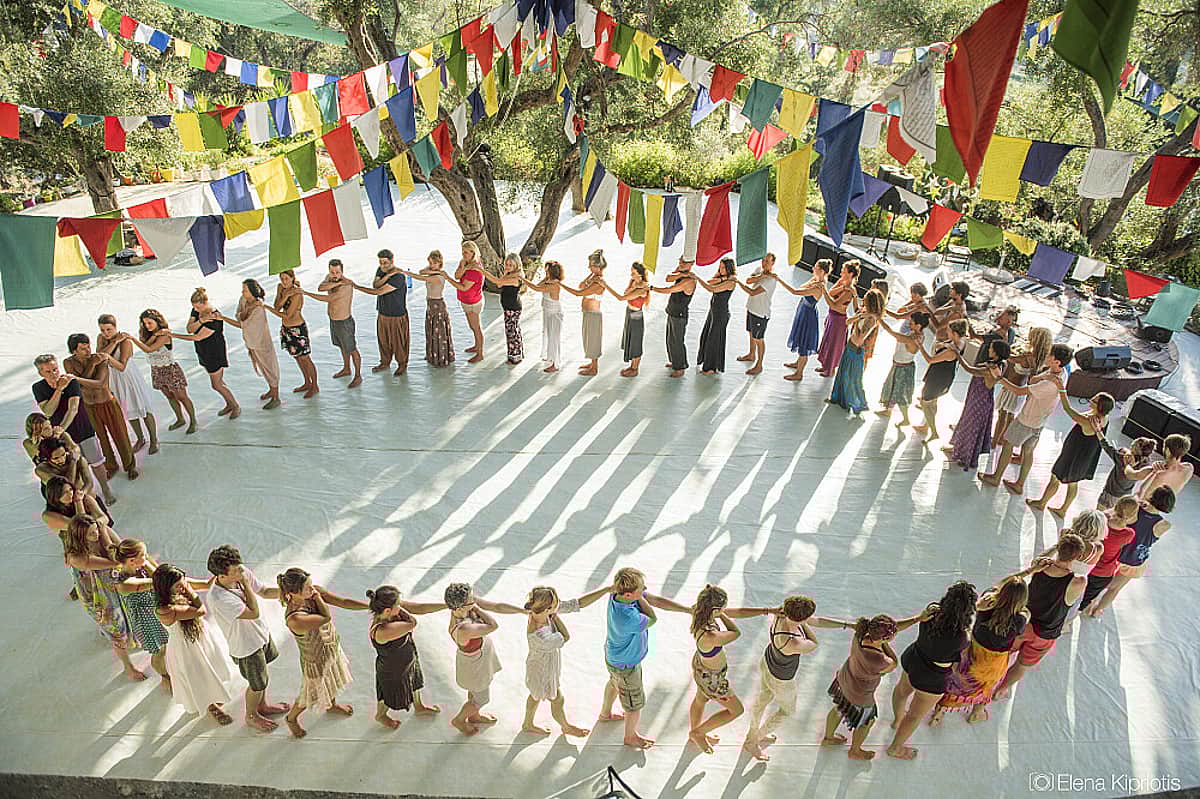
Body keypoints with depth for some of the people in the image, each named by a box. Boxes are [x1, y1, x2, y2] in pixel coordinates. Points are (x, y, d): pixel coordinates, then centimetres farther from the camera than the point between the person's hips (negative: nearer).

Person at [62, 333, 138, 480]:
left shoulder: (101, 359, -21)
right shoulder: (69, 363, -13)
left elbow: (99, 383, -33)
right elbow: (81, 385, -24)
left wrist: (77, 379, -44)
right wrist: (92, 365, -30)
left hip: (109, 404, -2)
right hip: (89, 407, 2)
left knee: (120, 436, 10)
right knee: (101, 439, 16)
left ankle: (130, 465, 31)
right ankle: (110, 467, 37)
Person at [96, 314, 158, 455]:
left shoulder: (126, 341, -23)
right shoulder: (101, 338, -5)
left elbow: (122, 367, -27)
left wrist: (108, 357, -43)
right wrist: (114, 342, -28)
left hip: (129, 376, -6)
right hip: (114, 379, 6)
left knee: (142, 408, 4)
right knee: (128, 411, 17)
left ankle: (154, 440, 17)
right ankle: (140, 439, 34)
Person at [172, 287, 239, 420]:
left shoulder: (215, 317, -29)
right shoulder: (196, 311, -3)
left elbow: (198, 337, -27)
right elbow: (189, 329, -13)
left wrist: (174, 335, -24)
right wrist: (201, 320, -30)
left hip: (215, 353, -8)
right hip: (203, 352, 8)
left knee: (216, 385, 1)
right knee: (218, 381, 19)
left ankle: (236, 406, 20)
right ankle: (229, 405, 36)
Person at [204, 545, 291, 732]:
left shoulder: (243, 572, -19)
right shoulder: (218, 599, -39)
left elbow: (264, 592, -3)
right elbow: (254, 612, -34)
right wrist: (245, 583, -34)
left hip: (261, 633, 7)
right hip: (246, 647, -6)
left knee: (263, 673, 30)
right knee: (258, 684, 18)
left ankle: (263, 705, 57)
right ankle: (251, 716, 48)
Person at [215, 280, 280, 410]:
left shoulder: (259, 309, -31)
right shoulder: (243, 300, -7)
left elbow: (242, 325, -25)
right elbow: (238, 317, -3)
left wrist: (223, 318, -26)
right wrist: (245, 310, -21)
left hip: (261, 342, -8)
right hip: (250, 341, 8)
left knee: (269, 367, 6)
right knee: (260, 367, 23)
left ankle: (276, 398, 20)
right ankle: (271, 390, 43)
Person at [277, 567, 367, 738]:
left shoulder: (314, 592, -21)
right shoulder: (294, 619, -42)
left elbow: (344, 602, -19)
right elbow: (327, 617, -35)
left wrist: (373, 605, -24)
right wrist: (316, 597, -27)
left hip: (333, 647, 6)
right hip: (316, 660, -6)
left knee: (333, 680, 33)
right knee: (311, 694, 22)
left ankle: (332, 706, 66)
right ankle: (291, 718, 55)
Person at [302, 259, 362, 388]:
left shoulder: (346, 285, -30)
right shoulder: (329, 276, -5)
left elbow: (327, 299, -33)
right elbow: (320, 287, -26)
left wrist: (306, 293, -29)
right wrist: (337, 283, -38)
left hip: (344, 323, -8)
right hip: (333, 320, 8)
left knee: (352, 350, 6)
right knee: (342, 346, 25)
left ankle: (358, 376, 21)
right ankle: (346, 369, 46)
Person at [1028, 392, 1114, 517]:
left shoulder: (1088, 421, -36)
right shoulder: (1104, 418, -12)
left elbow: (1067, 408, -33)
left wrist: (1061, 389, -32)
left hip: (1073, 458, -8)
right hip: (1085, 458, 8)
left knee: (1055, 479, 15)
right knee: (1073, 483, 23)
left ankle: (1041, 503, 36)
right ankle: (1063, 510, 40)